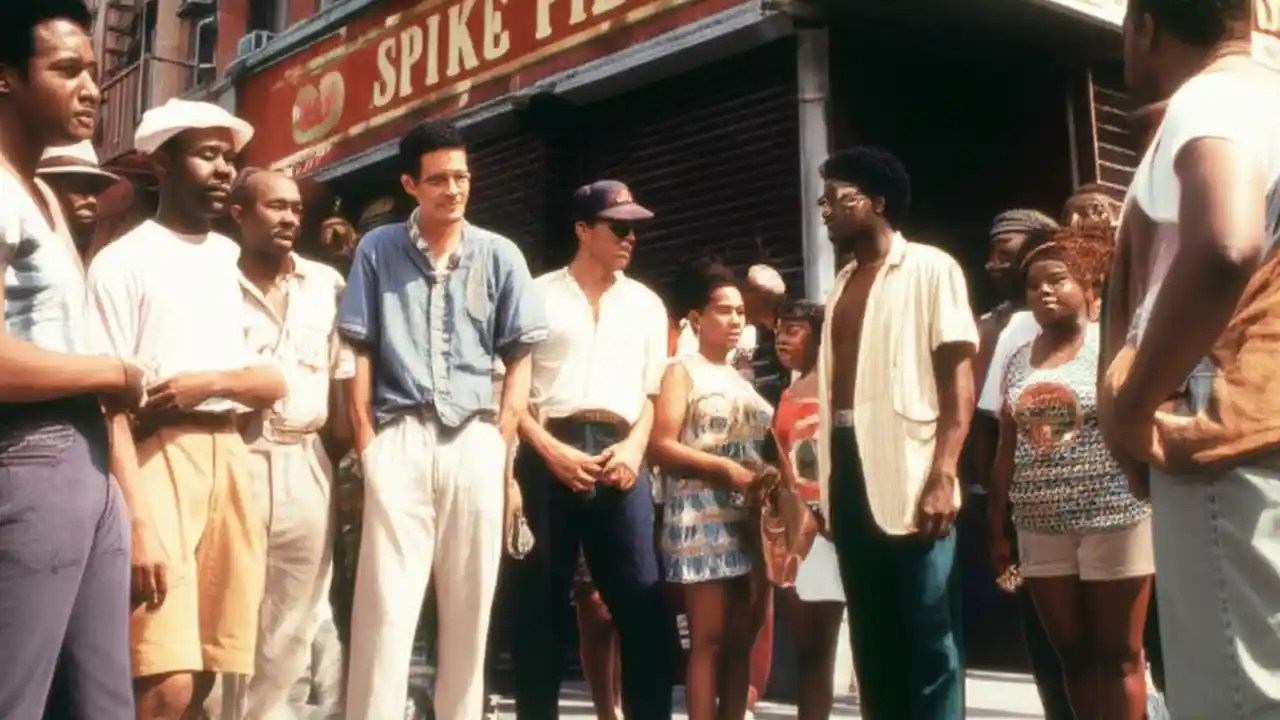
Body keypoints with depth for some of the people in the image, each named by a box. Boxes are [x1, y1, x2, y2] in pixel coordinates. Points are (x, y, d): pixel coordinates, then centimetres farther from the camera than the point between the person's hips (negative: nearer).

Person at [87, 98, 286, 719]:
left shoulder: (231, 260, 16)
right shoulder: (125, 260, -2)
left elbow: (273, 383, 13)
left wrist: (210, 381, -10)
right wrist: (137, 522, -19)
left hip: (230, 457, 6)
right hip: (160, 456, -6)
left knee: (205, 670, 8)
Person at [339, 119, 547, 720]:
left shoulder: (499, 255, 8)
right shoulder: (377, 250, 6)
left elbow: (518, 361, 9)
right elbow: (360, 354, 6)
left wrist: (500, 445, 1)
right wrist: (366, 443, -2)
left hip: (474, 440, 2)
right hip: (400, 438, -1)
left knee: (469, 605, 6)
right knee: (386, 602, -6)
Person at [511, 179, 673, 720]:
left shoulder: (646, 304, 17)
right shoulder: (539, 295, 7)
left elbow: (653, 393, 15)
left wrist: (634, 449, -3)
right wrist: (551, 450, -9)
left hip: (619, 459, 2)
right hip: (548, 456, -2)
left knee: (644, 606, -2)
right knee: (541, 605, 3)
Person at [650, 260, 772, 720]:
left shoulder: (743, 380, 21)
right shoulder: (683, 372, 2)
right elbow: (661, 447, -9)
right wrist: (725, 469, -17)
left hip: (750, 521, 6)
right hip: (703, 521, -6)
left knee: (741, 641, 5)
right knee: (708, 640, -7)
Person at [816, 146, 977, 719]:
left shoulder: (930, 268, 1)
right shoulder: (842, 285, 19)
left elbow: (959, 377, -7)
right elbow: (832, 381, 15)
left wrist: (943, 476, -18)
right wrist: (827, 483, 9)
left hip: (908, 475, -6)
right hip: (849, 475, 6)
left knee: (928, 640, -2)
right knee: (872, 641, 10)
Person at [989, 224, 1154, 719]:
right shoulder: (1017, 362, 11)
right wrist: (997, 529, 11)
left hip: (1113, 518, -4)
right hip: (1041, 527, 5)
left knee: (1118, 654, 2)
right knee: (1072, 652, 10)